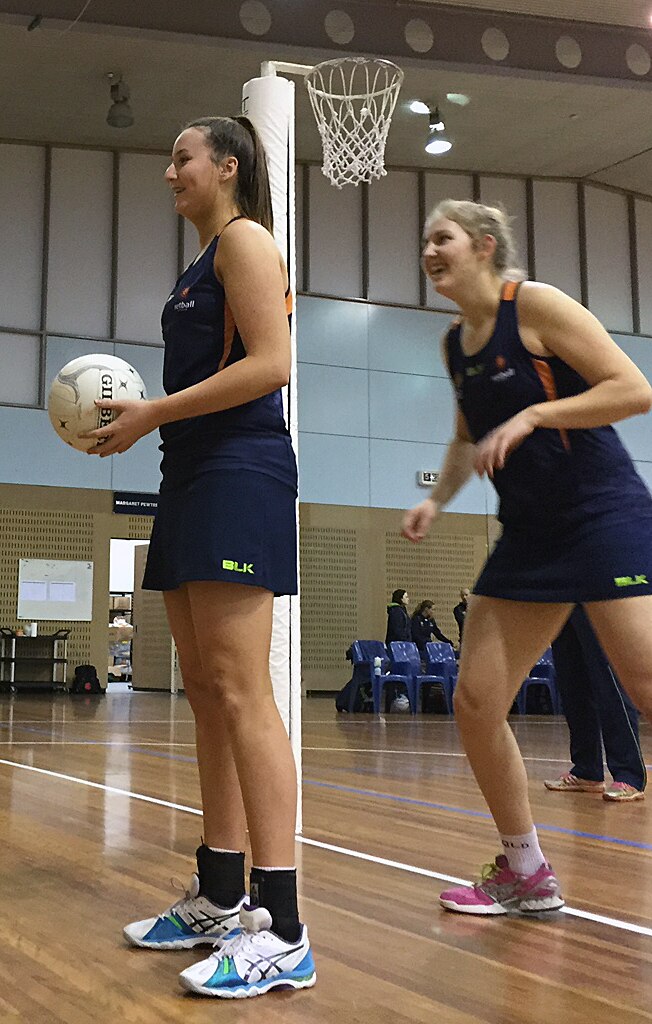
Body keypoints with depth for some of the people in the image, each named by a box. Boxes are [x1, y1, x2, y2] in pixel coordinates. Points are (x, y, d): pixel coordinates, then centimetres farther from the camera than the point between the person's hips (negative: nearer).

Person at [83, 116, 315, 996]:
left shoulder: (245, 239, -2)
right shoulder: (203, 260, 25)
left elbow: (270, 364, -15)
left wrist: (153, 413, -14)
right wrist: (136, 417, 9)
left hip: (240, 473, -10)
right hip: (194, 477, 10)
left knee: (239, 691, -15)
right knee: (205, 690, 9)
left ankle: (280, 932, -13)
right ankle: (219, 899, 18)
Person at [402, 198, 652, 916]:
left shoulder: (535, 304, -8)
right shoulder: (454, 344, 12)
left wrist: (533, 415, -20)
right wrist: (436, 499, 12)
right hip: (529, 534, 7)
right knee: (475, 701, 1)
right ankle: (526, 877, 15)